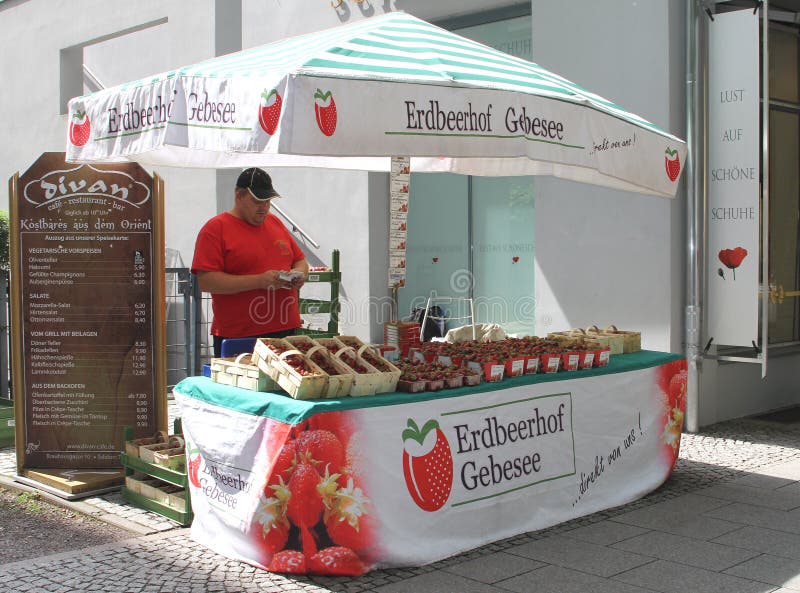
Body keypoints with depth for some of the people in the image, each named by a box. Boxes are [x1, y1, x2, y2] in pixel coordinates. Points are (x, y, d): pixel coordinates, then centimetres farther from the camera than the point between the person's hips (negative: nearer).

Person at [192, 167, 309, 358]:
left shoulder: (275, 222, 17)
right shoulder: (215, 229, -4)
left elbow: (301, 261, 25)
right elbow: (206, 281, -14)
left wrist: (299, 274, 0)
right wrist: (259, 281, -19)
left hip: (285, 330, 6)